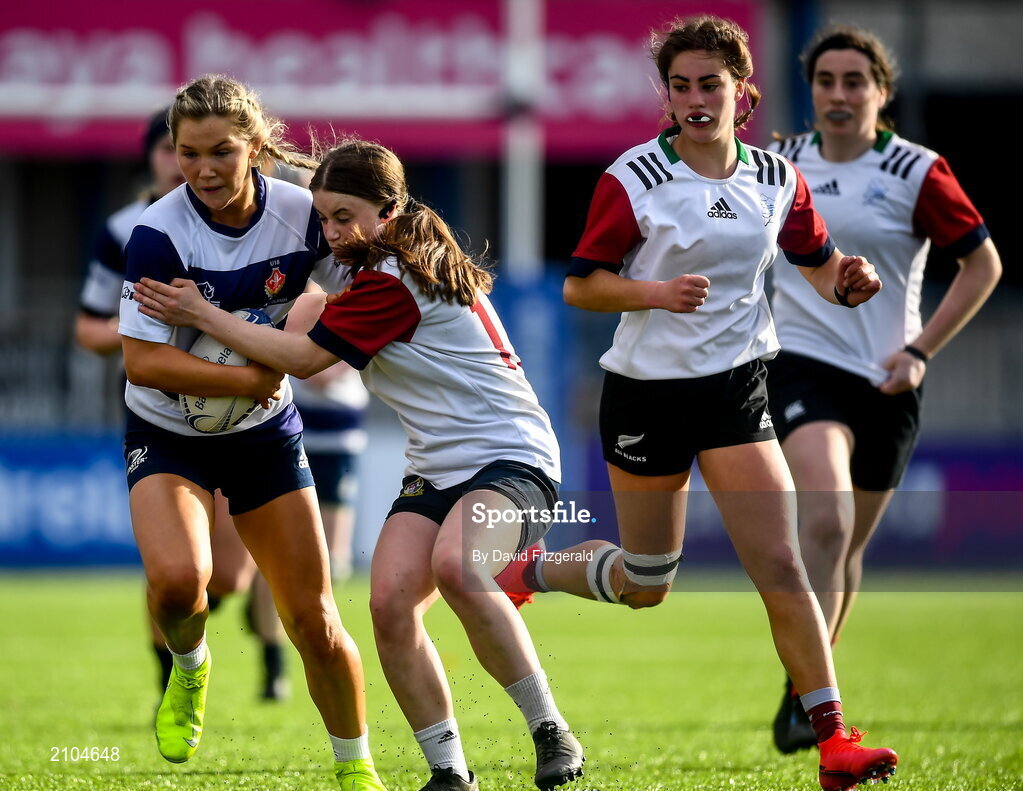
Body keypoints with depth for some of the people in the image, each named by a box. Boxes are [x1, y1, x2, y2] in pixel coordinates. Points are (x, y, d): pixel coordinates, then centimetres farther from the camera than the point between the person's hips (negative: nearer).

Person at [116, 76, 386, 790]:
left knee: (315, 621, 2)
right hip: (168, 435, -2)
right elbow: (143, 360, -24)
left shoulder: (301, 214, -13)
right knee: (177, 577, -29)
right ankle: (189, 668, 6)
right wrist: (248, 377, -27)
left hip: (264, 435, 2)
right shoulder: (159, 234, -22)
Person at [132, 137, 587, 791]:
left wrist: (201, 314, -4)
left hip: (511, 457, -9)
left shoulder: (390, 282, -16)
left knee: (454, 567, -35)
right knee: (391, 602, -13)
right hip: (437, 468, 9)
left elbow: (305, 358, -12)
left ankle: (551, 733, -23)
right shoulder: (405, 263, 13)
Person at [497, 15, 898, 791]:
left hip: (737, 384, 2)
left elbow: (819, 266, 14)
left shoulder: (776, 179, 2)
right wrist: (656, 292, -25)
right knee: (645, 586, 11)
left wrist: (848, 282, -9)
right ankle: (532, 572, 42)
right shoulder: (634, 179, -10)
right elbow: (580, 285, -8)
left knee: (780, 566, -11)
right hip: (647, 387, -2)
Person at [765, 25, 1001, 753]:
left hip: (883, 382, 1)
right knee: (825, 518, -23)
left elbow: (983, 263, 1)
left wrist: (921, 350, -5)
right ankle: (806, 693, -23)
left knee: (848, 546, 9)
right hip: (799, 365, -1)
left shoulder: (915, 173, -3)